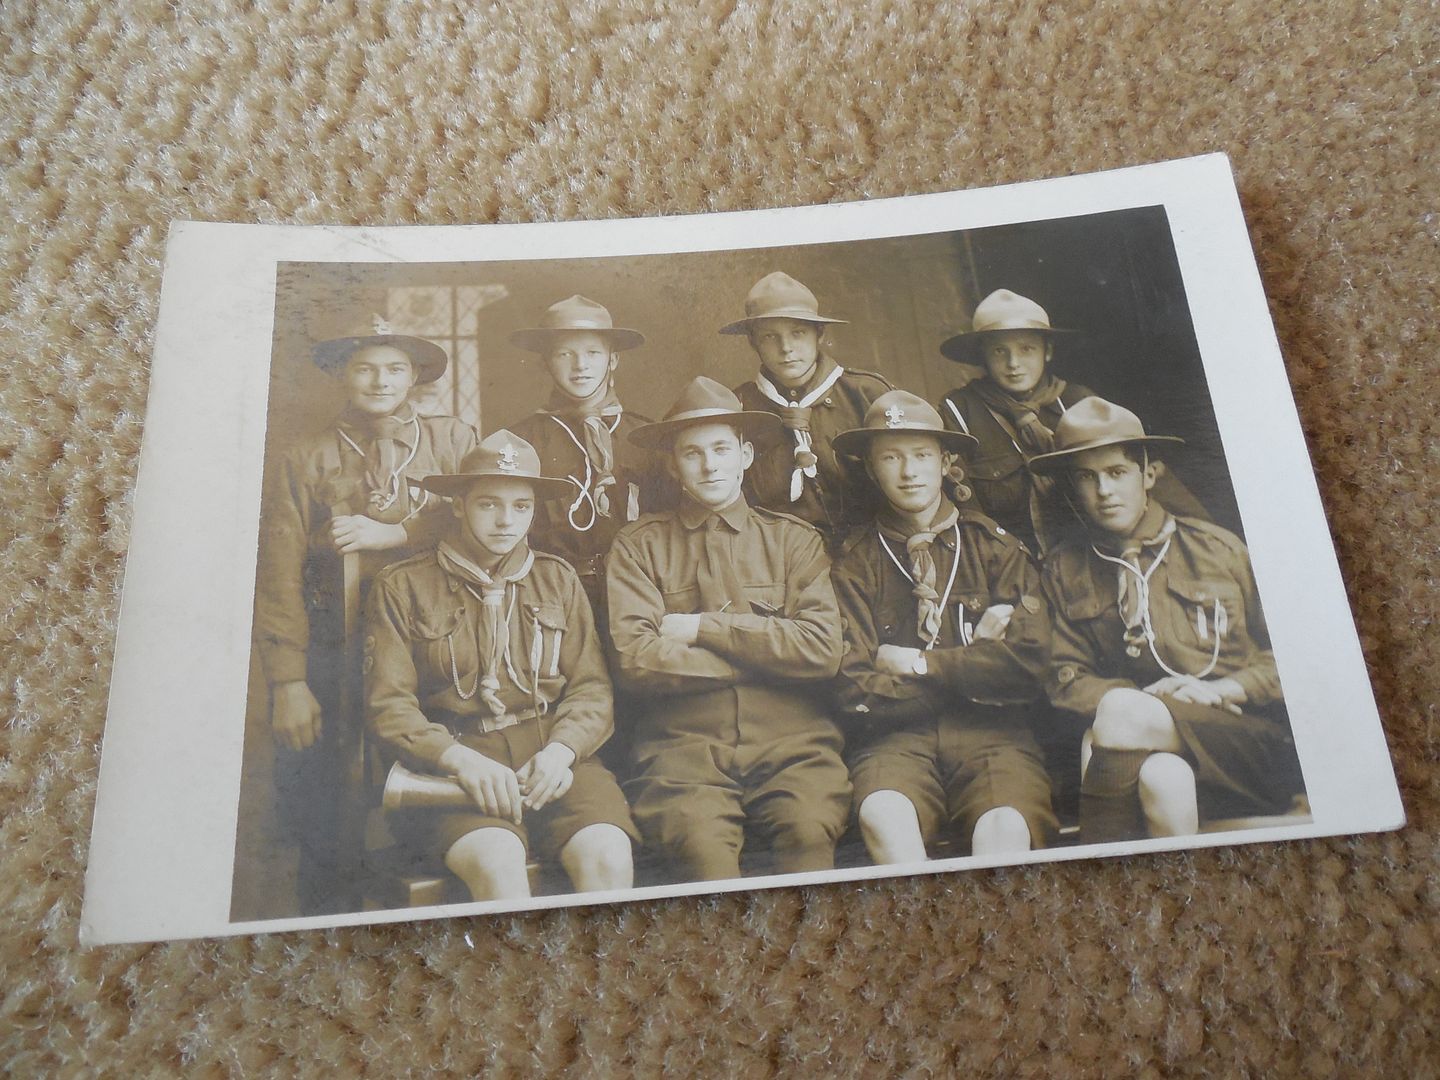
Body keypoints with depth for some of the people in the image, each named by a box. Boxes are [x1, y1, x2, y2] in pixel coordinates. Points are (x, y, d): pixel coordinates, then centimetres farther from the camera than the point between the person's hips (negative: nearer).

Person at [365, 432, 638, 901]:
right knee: (498, 861, -32)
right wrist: (461, 759, -16)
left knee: (608, 856, -25)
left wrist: (561, 749, -10)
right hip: (451, 765, -2)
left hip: (554, 760, 2)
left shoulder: (558, 578, 17)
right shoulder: (402, 587, 9)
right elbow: (387, 705, 1)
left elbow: (592, 688, 11)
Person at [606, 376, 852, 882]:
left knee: (808, 828, -28)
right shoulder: (638, 546, 11)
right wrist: (766, 654, -1)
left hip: (789, 741, 1)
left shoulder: (794, 539, 14)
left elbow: (822, 649, -1)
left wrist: (702, 628, -2)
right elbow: (635, 657, -4)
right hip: (683, 745, -1)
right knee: (701, 841, -30)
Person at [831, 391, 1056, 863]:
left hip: (990, 732, 1)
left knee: (1004, 828, -32)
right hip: (896, 736, 0)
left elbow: (1029, 660, 0)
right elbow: (854, 688, -2)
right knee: (882, 816, -33)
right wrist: (970, 660, -1)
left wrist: (918, 664, -2)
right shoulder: (856, 562, 9)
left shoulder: (993, 545, 14)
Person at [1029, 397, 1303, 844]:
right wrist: (1146, 695, -13)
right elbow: (1063, 679, 4)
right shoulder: (1064, 571, 12)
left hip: (1252, 739, 0)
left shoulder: (1220, 549, 11)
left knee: (1119, 713, -31)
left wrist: (1222, 690, -8)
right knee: (1162, 776, -38)